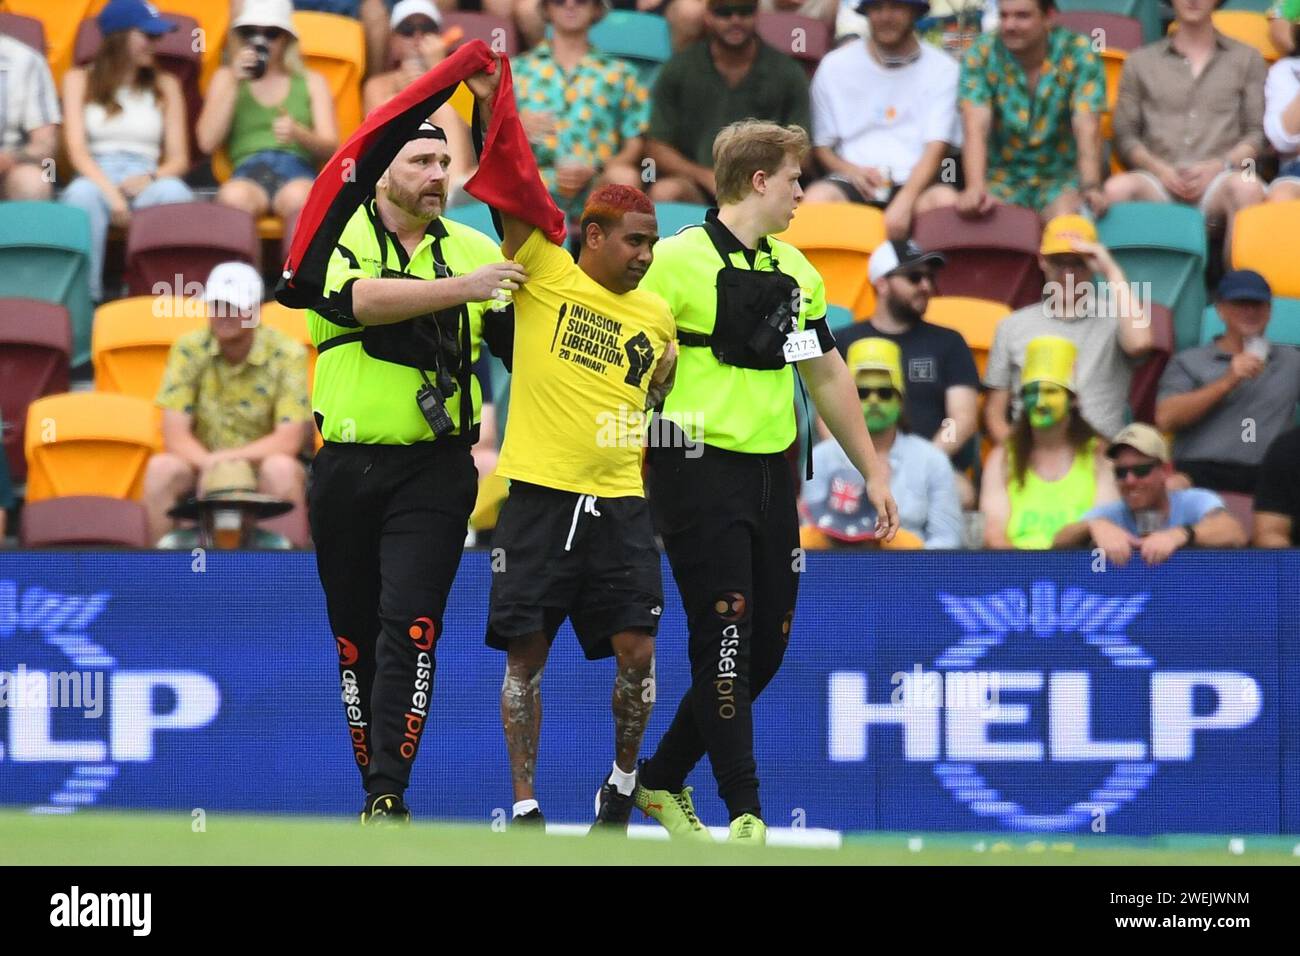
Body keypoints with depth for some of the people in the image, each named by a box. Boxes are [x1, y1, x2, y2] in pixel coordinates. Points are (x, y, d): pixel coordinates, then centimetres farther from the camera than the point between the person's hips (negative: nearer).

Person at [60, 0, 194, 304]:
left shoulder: (165, 85, 19)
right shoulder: (80, 81, 14)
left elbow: (179, 158, 12)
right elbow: (76, 149, 1)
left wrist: (150, 178, -11)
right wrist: (110, 191, -17)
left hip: (146, 183, 1)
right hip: (96, 177, -1)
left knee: (173, 193, -36)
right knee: (83, 194, -39)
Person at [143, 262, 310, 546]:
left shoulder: (287, 354, -9)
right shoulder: (189, 349, -3)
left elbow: (288, 440, -16)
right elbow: (175, 435, -8)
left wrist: (226, 459, -29)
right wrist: (209, 465, -30)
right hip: (203, 467, 2)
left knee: (279, 468, -34)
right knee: (161, 468, -27)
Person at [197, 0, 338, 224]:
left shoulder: (312, 82, 22)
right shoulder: (226, 78, 24)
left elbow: (330, 148, 10)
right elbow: (207, 143, 10)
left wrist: (298, 134, -12)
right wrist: (234, 84, 4)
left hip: (297, 173, 0)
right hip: (248, 174, 0)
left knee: (299, 199, -39)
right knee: (234, 198, -39)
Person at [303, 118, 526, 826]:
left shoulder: (474, 250, 9)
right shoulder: (337, 242, 0)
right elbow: (365, 299, -21)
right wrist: (463, 287, -30)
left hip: (434, 469, 0)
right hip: (346, 468, 0)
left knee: (409, 628, -14)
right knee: (355, 635, 8)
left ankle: (388, 800, -19)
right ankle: (374, 787, 20)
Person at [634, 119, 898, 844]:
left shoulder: (795, 271, 13)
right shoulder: (680, 260, -8)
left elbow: (827, 375, 22)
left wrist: (873, 471, 22)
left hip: (772, 472, 7)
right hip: (701, 469, -7)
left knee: (766, 646, 8)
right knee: (725, 642, -9)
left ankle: (662, 782, 23)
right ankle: (745, 811, -5)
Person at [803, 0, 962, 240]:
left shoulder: (941, 69, 6)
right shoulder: (835, 65, 11)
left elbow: (936, 148, -3)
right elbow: (821, 145, 14)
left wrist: (903, 203, -21)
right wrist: (852, 170, -10)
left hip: (913, 184, -1)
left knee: (945, 200, -35)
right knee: (818, 197, -33)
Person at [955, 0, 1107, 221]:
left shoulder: (1078, 53, -7)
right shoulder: (980, 55, -6)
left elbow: (1087, 128, -16)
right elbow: (976, 129, -18)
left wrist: (1090, 187, -34)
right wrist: (975, 188, -37)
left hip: (1061, 176, -1)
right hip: (1003, 176, 1)